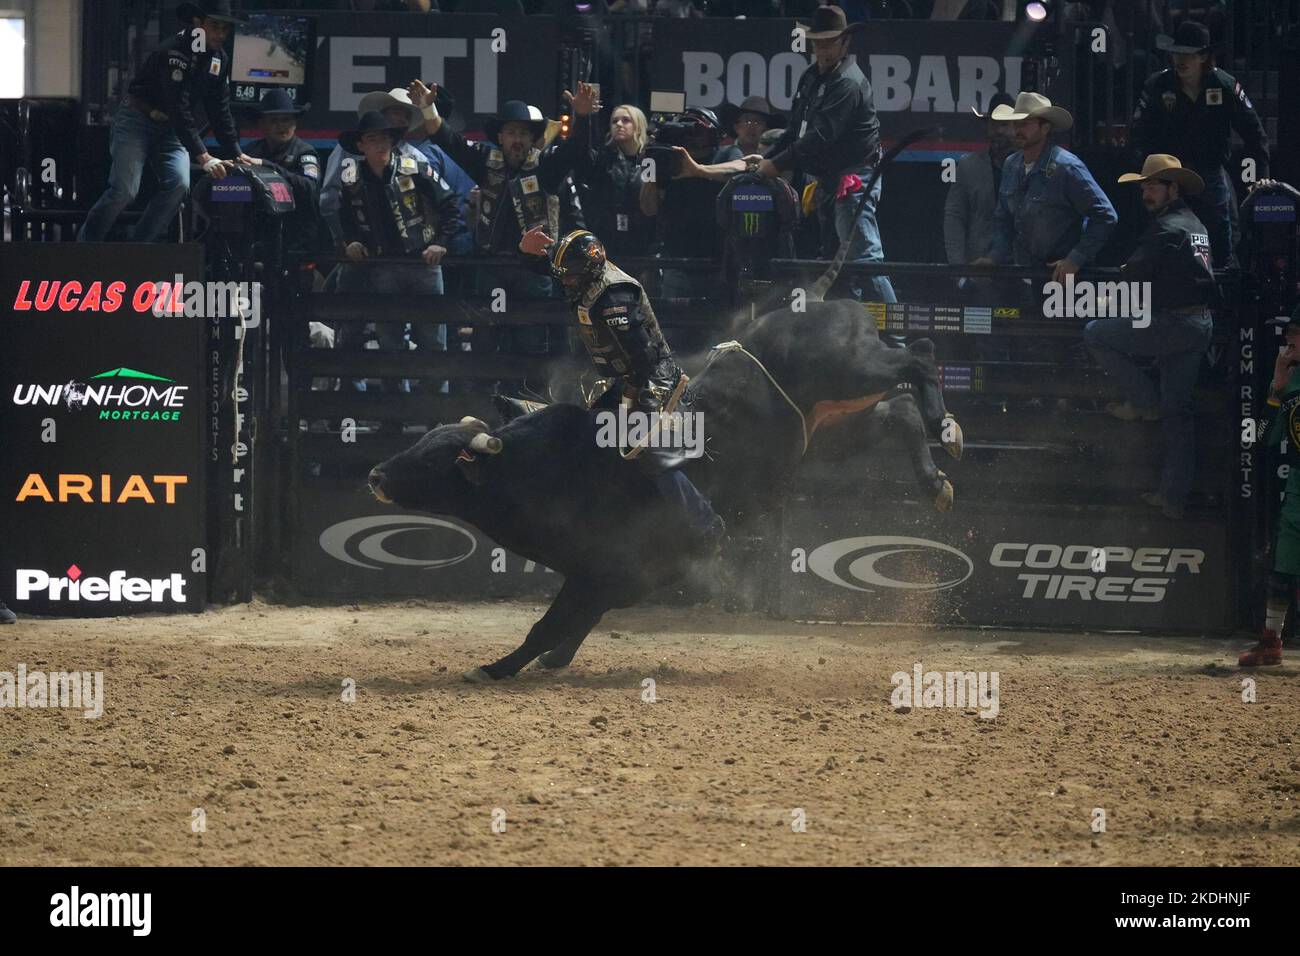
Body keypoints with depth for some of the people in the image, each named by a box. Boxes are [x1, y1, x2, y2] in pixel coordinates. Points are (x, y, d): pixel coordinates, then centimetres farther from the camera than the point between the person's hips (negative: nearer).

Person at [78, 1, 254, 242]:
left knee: (179, 185, -16)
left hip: (171, 129, 7)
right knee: (125, 191, -17)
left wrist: (237, 154, -1)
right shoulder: (174, 52, -25)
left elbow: (220, 111, 8)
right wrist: (203, 157, -36)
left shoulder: (219, 60, 1)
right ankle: (85, 243, 1)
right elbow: (179, 109, -31)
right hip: (137, 120, -7)